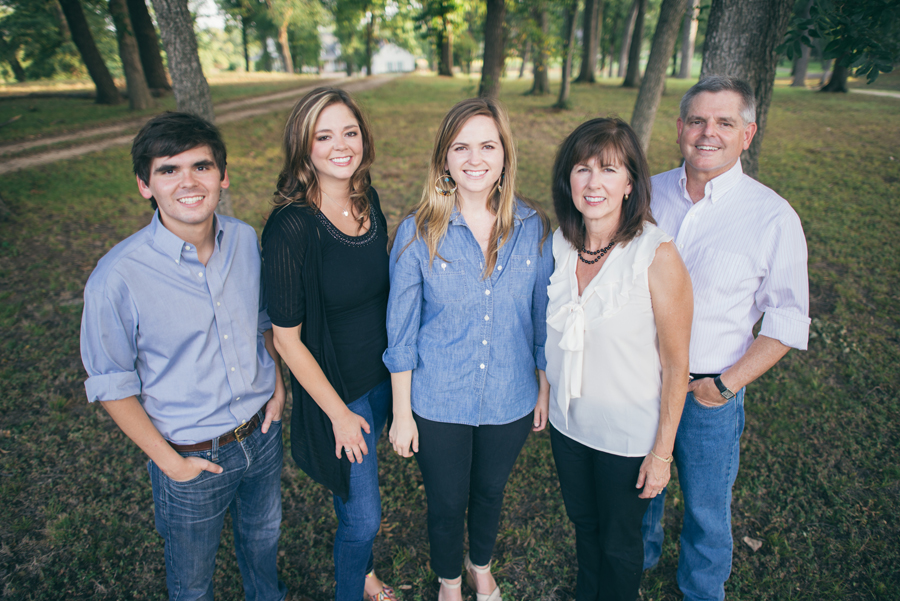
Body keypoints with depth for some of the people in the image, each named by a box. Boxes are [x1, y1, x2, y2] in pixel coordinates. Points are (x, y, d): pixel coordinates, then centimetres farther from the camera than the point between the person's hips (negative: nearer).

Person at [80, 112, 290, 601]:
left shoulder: (246, 240, -9)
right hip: (191, 456, -4)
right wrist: (168, 461, -12)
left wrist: (278, 385, 1)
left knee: (263, 532, 30)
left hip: (262, 431, 5)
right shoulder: (117, 278, -24)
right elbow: (111, 386, -13)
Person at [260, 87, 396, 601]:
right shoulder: (292, 227, -24)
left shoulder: (369, 201, -3)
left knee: (363, 502, 26)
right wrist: (340, 413, -12)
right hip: (335, 389, -6)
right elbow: (287, 338, -19)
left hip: (381, 377, 6)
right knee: (362, 516, 9)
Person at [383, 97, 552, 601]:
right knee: (446, 503, 18)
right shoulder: (418, 233, -15)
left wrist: (545, 389, 6)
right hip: (438, 405, -2)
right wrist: (402, 412, -4)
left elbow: (543, 318, 1)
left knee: (490, 491, 25)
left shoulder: (533, 228, -10)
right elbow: (401, 332, -8)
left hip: (510, 400, 2)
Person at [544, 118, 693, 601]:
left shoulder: (657, 256, -23)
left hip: (629, 433, -4)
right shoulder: (558, 244, -8)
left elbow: (675, 364, -16)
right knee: (582, 523, 28)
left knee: (618, 542, 19)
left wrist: (663, 451, -12)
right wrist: (544, 393, 11)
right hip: (567, 421, 5)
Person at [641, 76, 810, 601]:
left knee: (706, 507, 15)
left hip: (709, 392, -3)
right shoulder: (650, 193, -3)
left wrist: (725, 384, -14)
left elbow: (788, 322, -8)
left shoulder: (773, 217, -13)